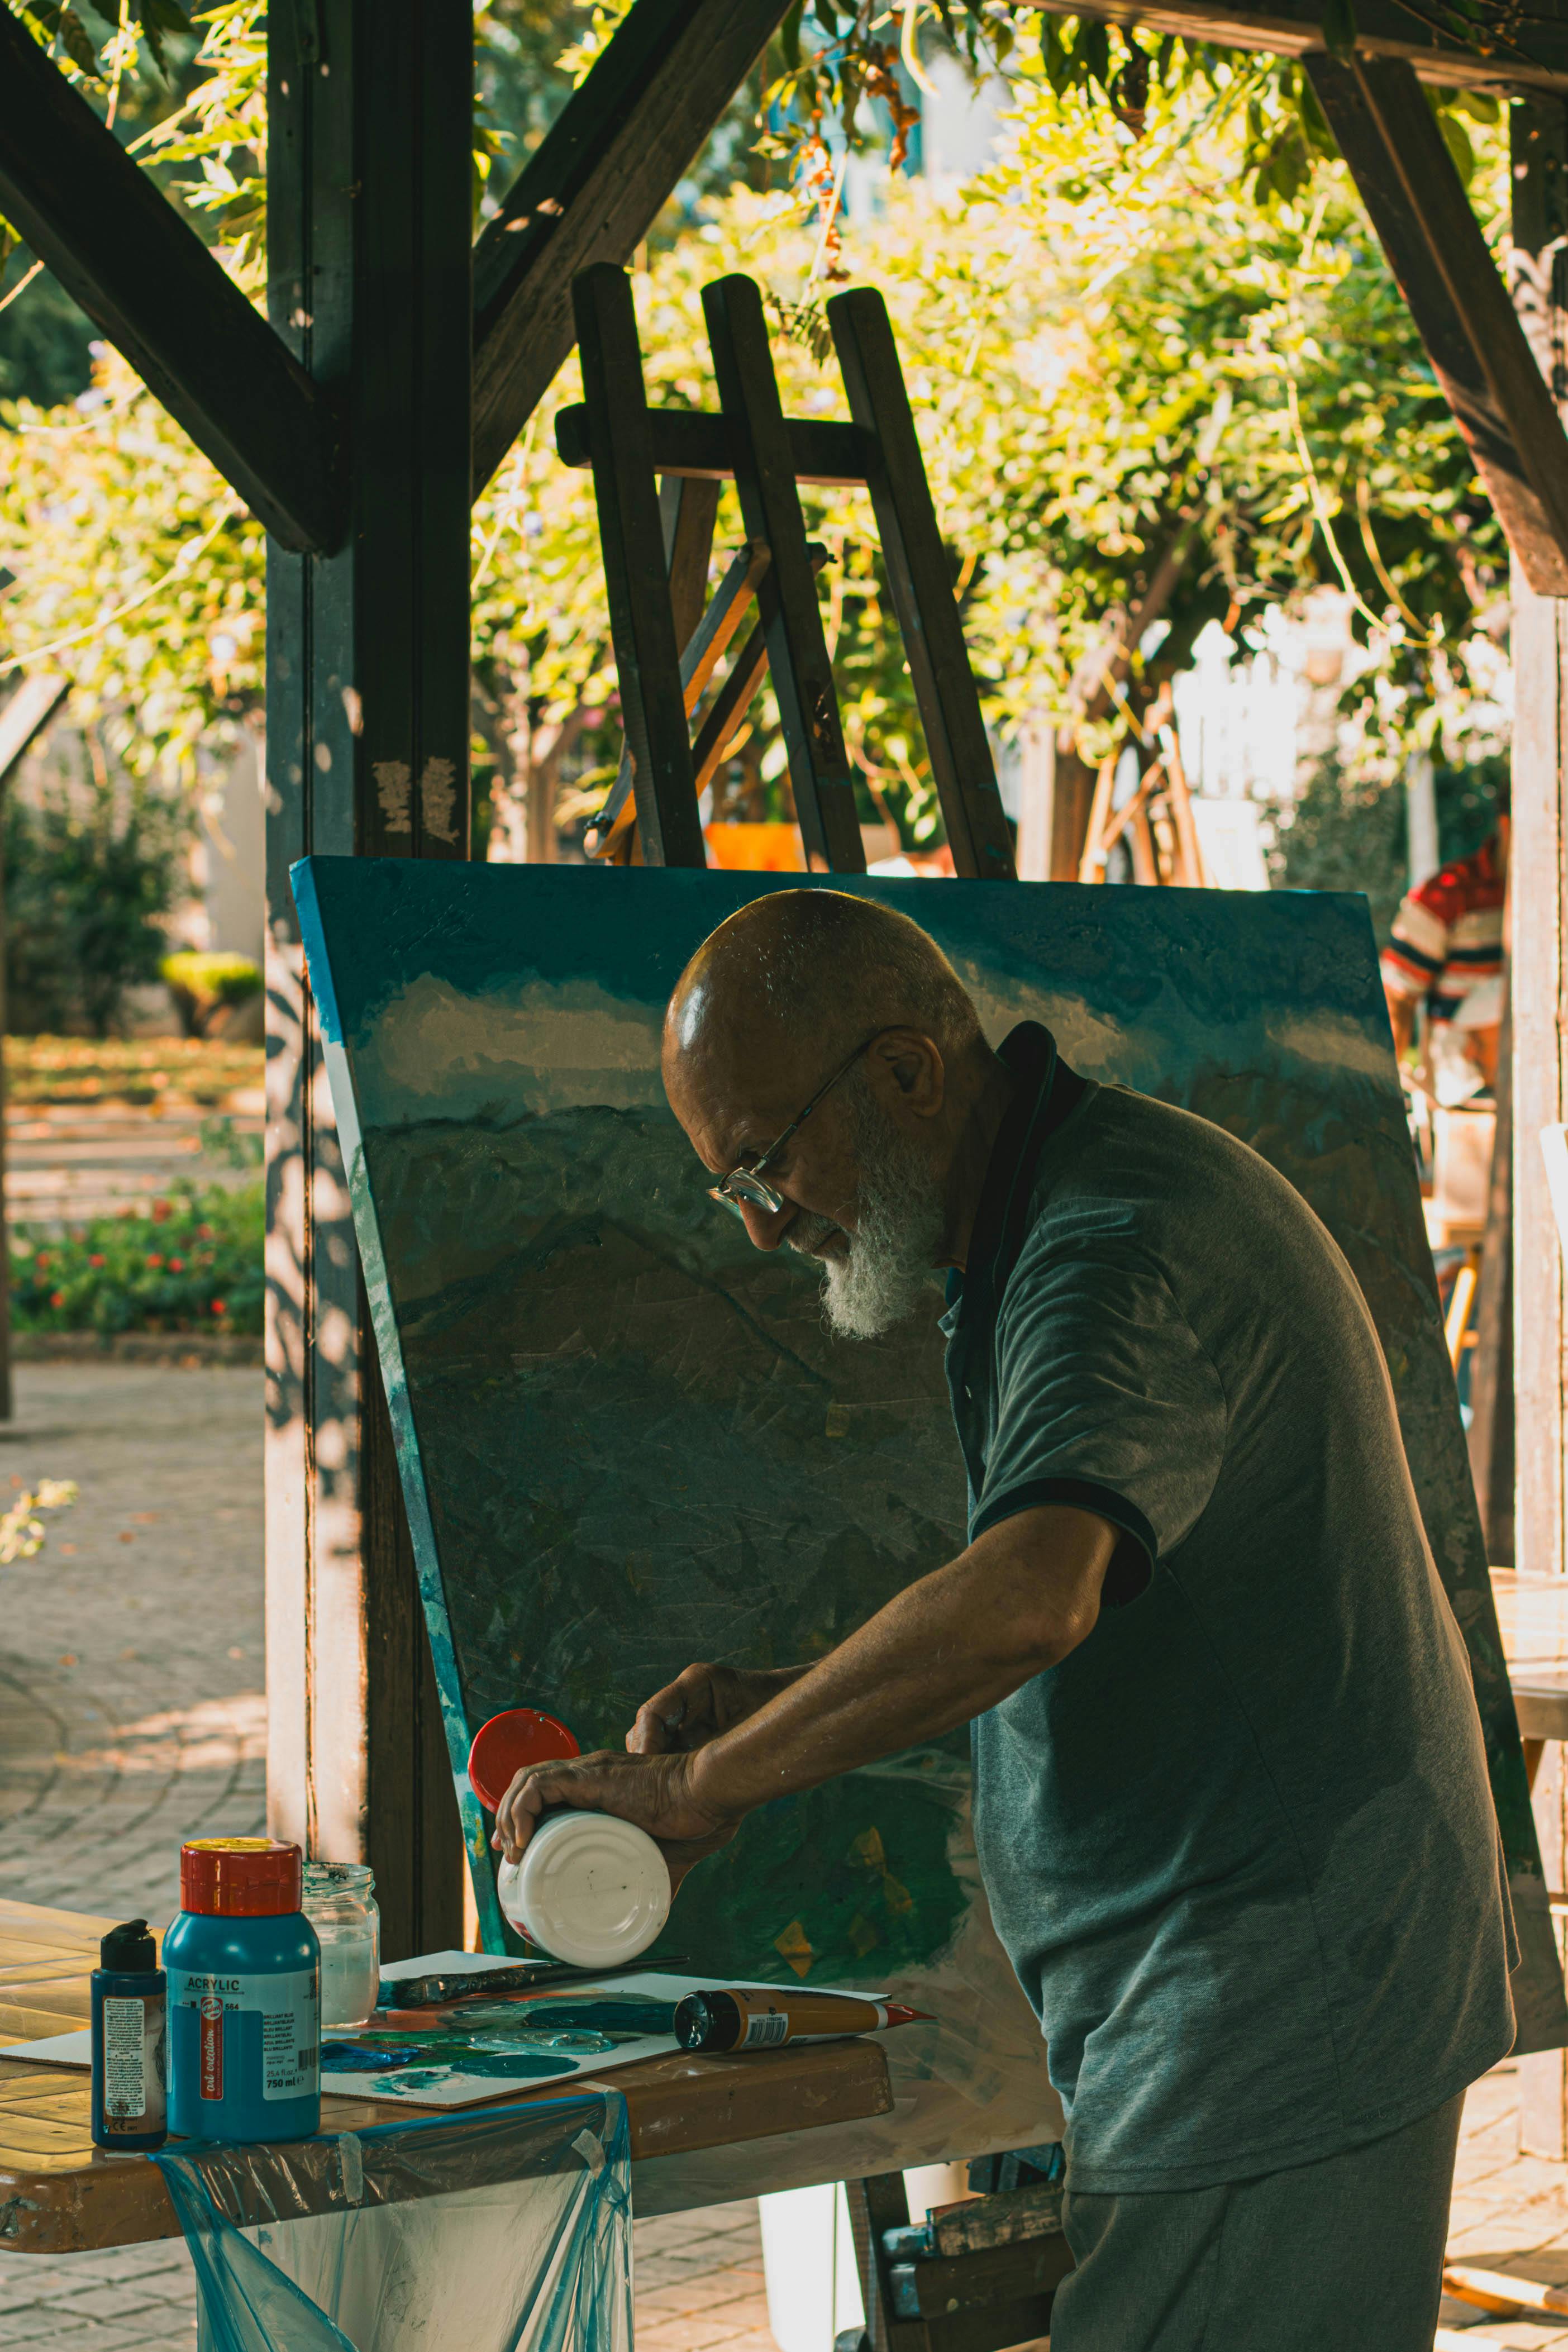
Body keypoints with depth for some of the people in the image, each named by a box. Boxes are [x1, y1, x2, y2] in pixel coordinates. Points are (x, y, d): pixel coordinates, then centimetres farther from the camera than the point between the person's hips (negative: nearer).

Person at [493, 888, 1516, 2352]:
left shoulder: (1117, 1247, -21)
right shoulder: (1059, 1223, 14)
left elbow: (1029, 1598, -38)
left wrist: (704, 1786, -30)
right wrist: (781, 1706, 6)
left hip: (1273, 2020, -10)